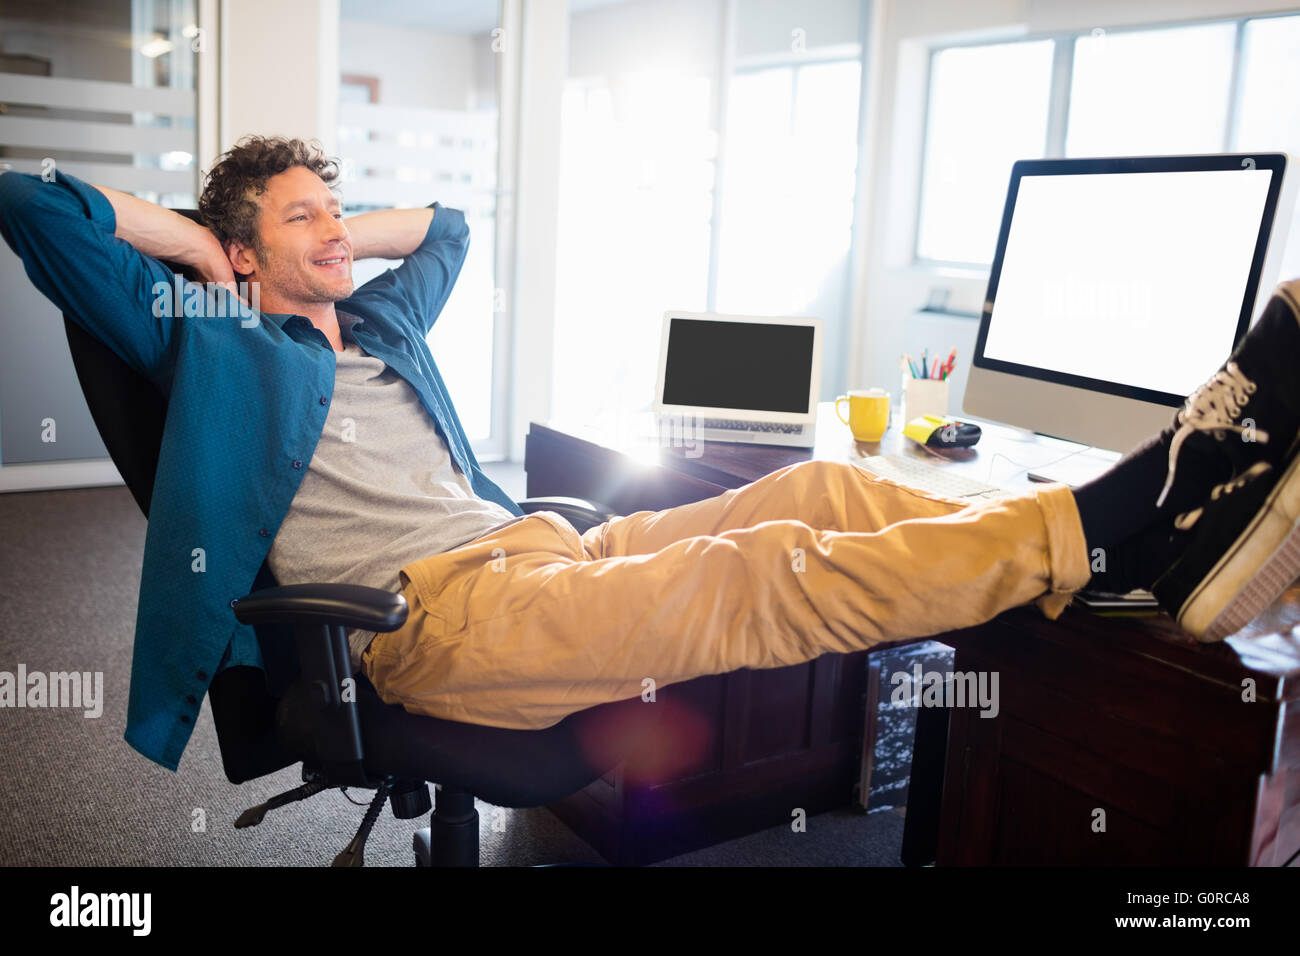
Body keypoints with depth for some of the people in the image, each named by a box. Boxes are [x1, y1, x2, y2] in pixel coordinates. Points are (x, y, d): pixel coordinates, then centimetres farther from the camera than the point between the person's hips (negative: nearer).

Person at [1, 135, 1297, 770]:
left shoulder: (377, 321, 28)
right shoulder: (210, 340, 9)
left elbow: (447, 225, 45)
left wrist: (342, 241, 31)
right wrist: (198, 247, 11)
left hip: (530, 550, 8)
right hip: (426, 616, -8)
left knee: (818, 491, -12)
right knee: (762, 576, -27)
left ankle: (1161, 538, -19)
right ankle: (1119, 521, -31)